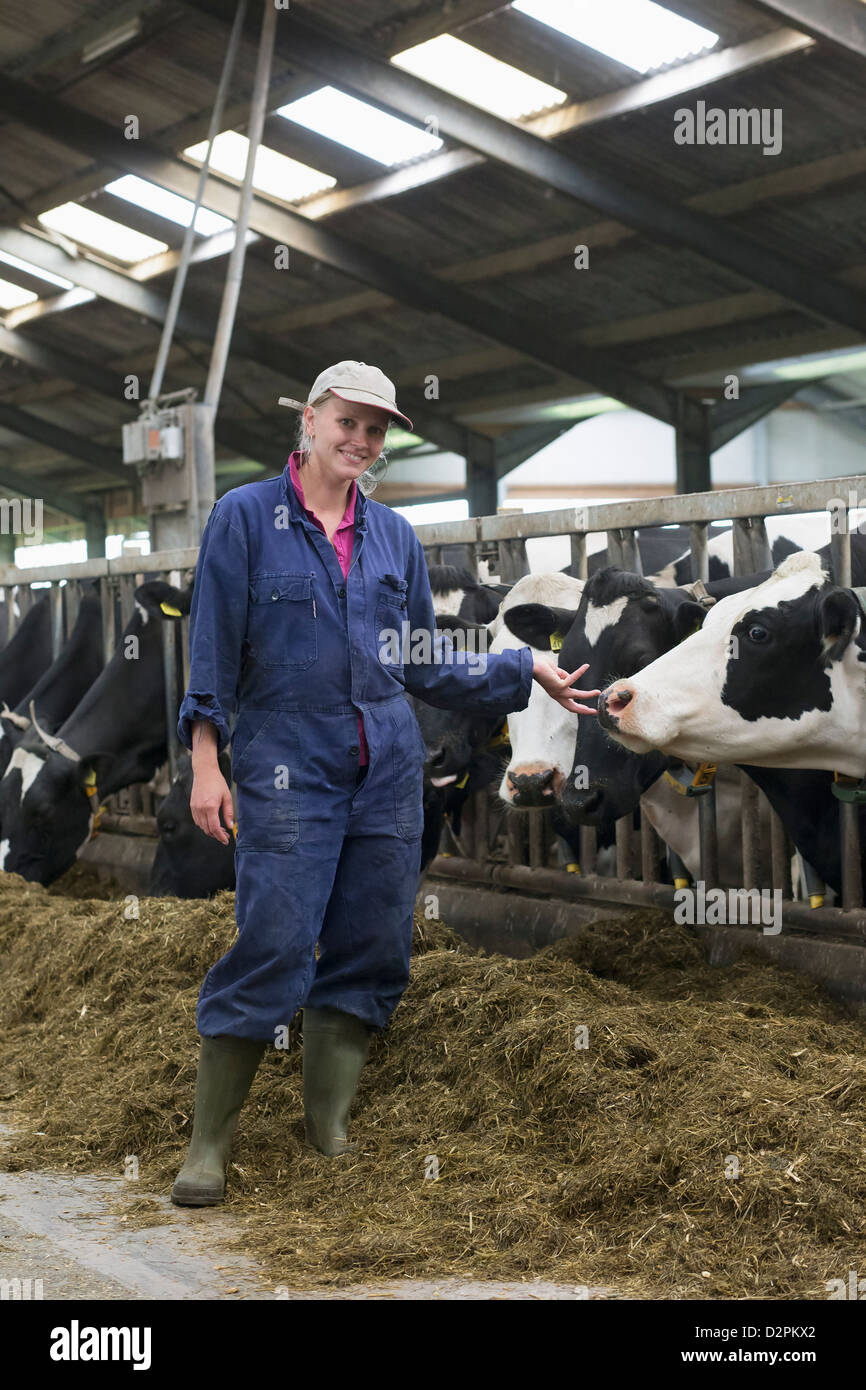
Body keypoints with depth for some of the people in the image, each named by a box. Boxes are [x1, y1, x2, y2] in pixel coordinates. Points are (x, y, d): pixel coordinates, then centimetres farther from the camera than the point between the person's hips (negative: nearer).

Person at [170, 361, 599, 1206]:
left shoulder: (393, 536, 11)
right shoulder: (245, 517, 0)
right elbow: (214, 650, -2)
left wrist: (523, 672, 14)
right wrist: (206, 761, -9)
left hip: (387, 767, 5)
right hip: (286, 765, -5)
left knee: (373, 950, 5)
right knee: (271, 950, -11)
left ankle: (329, 1128, 19)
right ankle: (208, 1146, 0)